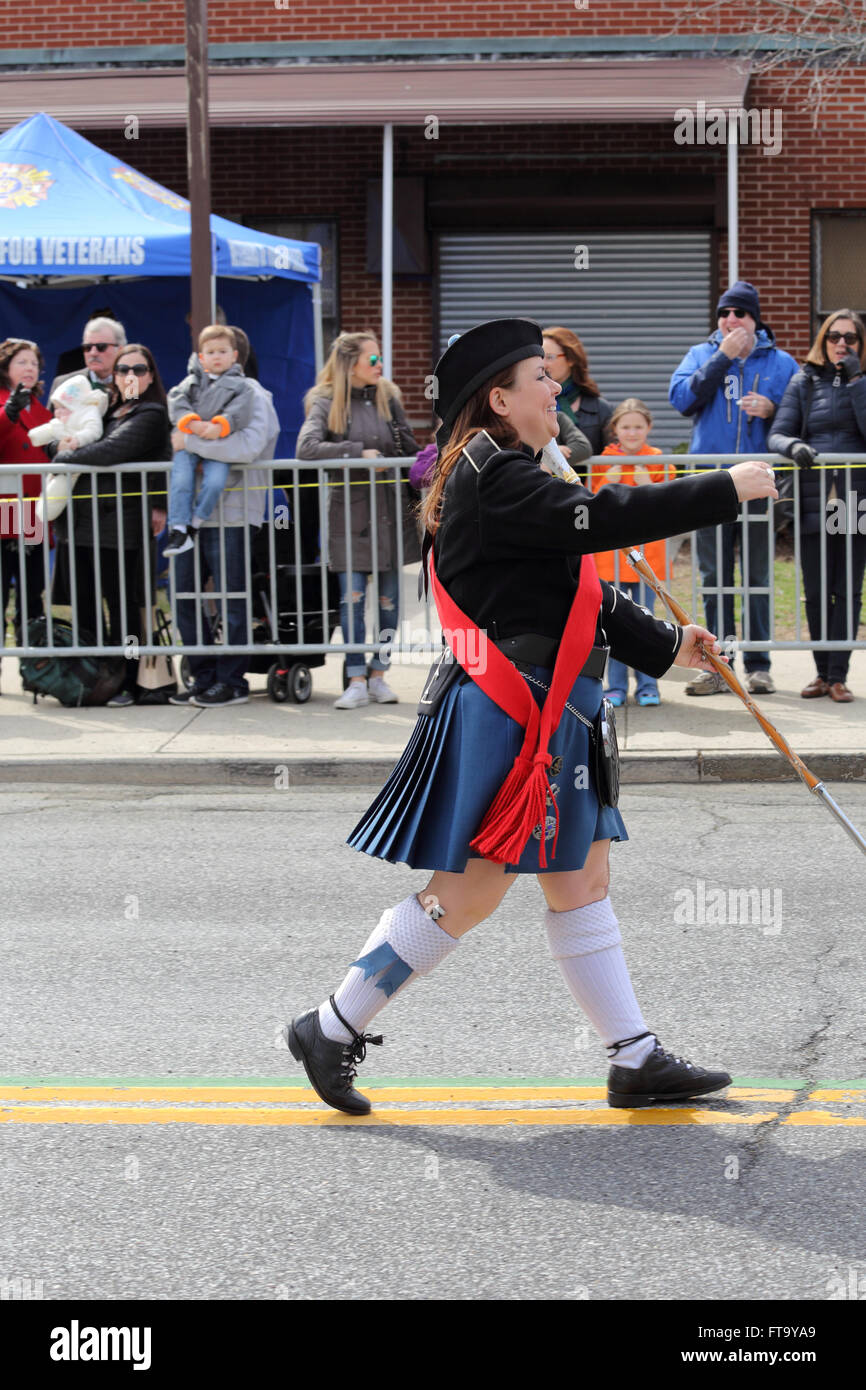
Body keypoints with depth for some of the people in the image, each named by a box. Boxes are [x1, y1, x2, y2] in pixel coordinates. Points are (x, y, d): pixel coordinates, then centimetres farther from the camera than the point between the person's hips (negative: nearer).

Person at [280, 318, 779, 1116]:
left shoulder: (509, 476, 18)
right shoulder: (490, 474, -15)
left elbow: (581, 590, 22)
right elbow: (598, 520, -26)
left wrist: (666, 647, 18)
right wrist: (726, 490, -20)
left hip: (546, 717, 11)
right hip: (504, 715, -11)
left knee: (584, 879, 11)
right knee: (468, 893, -5)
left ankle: (637, 1059, 17)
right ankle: (332, 1031, 5)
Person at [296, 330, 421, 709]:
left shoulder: (387, 397, 8)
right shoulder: (327, 402, -3)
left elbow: (410, 448, 14)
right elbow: (306, 447, -18)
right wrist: (360, 453, -18)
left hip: (390, 507, 3)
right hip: (350, 510, -3)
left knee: (388, 596, 4)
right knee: (352, 596, -4)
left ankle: (379, 675, 12)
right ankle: (357, 681, 0)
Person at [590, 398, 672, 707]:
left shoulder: (658, 461, 4)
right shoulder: (604, 460, 5)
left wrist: (648, 486, -13)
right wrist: (608, 484, -11)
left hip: (647, 551, -1)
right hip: (610, 551, 1)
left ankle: (647, 685, 9)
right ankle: (616, 687, 7)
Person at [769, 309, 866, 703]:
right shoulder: (804, 382, 7)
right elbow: (778, 434, 0)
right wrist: (795, 446, -22)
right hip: (813, 503, 1)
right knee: (816, 592, 4)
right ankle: (822, 673, 15)